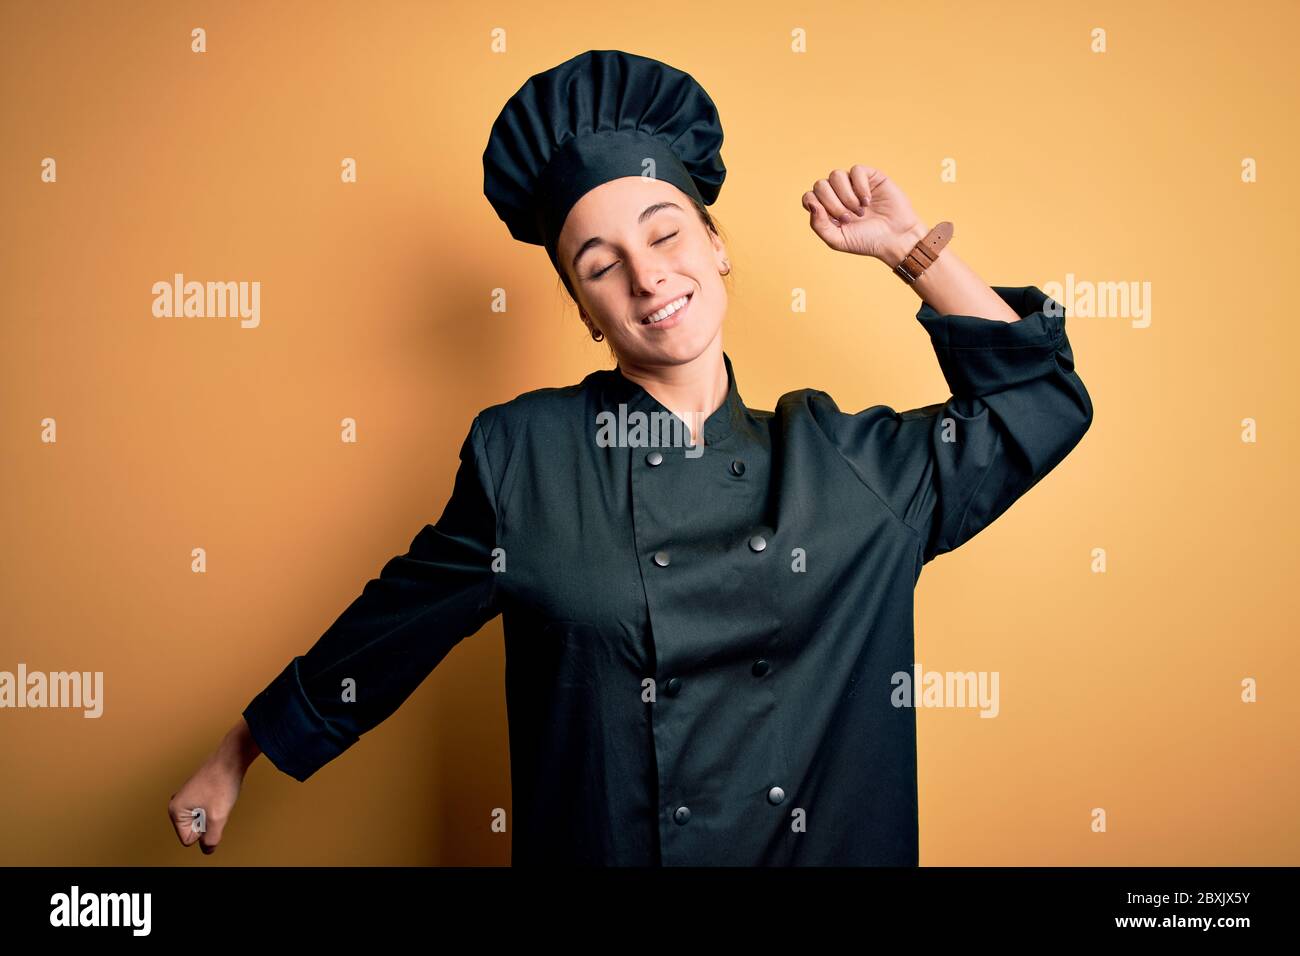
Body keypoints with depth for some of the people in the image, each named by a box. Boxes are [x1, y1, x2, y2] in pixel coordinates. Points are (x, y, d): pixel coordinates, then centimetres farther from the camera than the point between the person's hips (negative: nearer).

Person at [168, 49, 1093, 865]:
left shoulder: (846, 463, -5)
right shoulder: (522, 456, -11)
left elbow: (1042, 401, 5)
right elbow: (390, 629, -1)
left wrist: (914, 247, -2)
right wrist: (239, 756, 8)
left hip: (834, 842, 3)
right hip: (594, 844, -2)